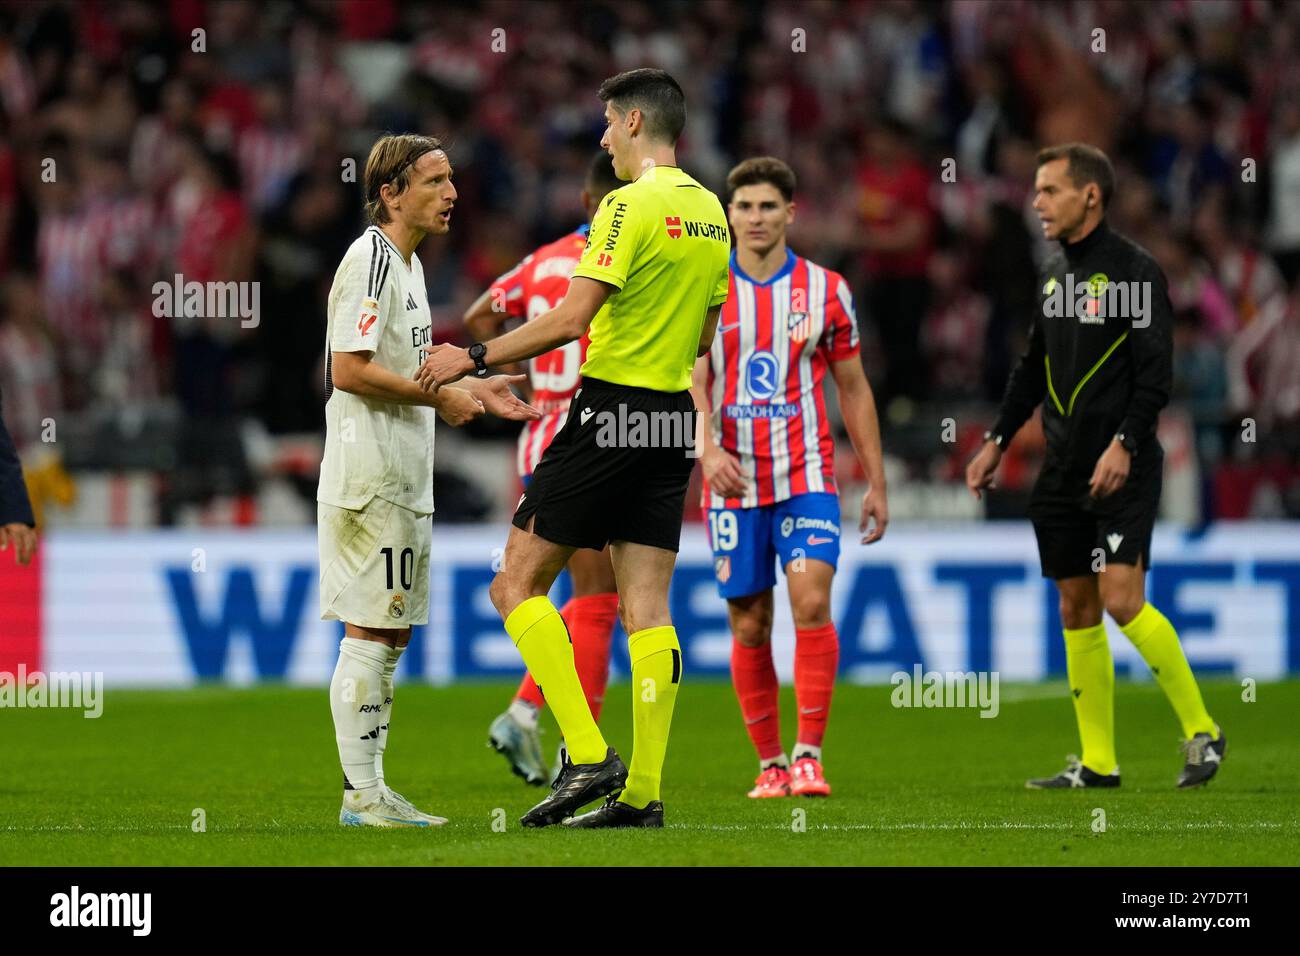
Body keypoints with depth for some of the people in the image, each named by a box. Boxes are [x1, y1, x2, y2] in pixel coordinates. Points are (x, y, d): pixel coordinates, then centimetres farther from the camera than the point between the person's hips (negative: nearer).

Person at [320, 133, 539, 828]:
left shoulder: (406, 263, 19)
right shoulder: (371, 258, -12)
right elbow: (350, 370, -20)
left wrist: (469, 390, 16)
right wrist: (441, 396, -15)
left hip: (403, 480, 10)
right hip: (369, 477, -10)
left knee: (389, 634, 11)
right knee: (368, 633, -8)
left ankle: (371, 789, 14)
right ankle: (361, 794, -7)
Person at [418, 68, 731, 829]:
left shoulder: (633, 205, -13)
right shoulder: (710, 212, 12)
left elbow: (571, 320, -19)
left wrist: (473, 359, -12)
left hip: (609, 417, -8)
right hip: (675, 417, 8)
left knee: (520, 585, 0)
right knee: (647, 608, 5)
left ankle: (588, 756, -9)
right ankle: (642, 790, 1)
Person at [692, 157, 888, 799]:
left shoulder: (825, 289, 5)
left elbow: (853, 389, 11)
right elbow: (693, 383, -3)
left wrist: (877, 482, 8)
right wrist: (708, 447, -22)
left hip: (806, 474, -1)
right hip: (733, 481, 1)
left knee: (811, 601, -18)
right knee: (749, 626, 2)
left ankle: (809, 756, -16)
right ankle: (770, 763, 13)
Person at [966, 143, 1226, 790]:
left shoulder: (1134, 269, -9)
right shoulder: (1053, 273, 14)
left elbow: (1155, 372, -14)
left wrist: (1124, 445, -24)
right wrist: (997, 441, 18)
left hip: (1122, 469, -7)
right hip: (1064, 470, 7)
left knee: (1121, 597, -16)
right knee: (1076, 607, 6)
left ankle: (1202, 732, -2)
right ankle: (1097, 763, 11)